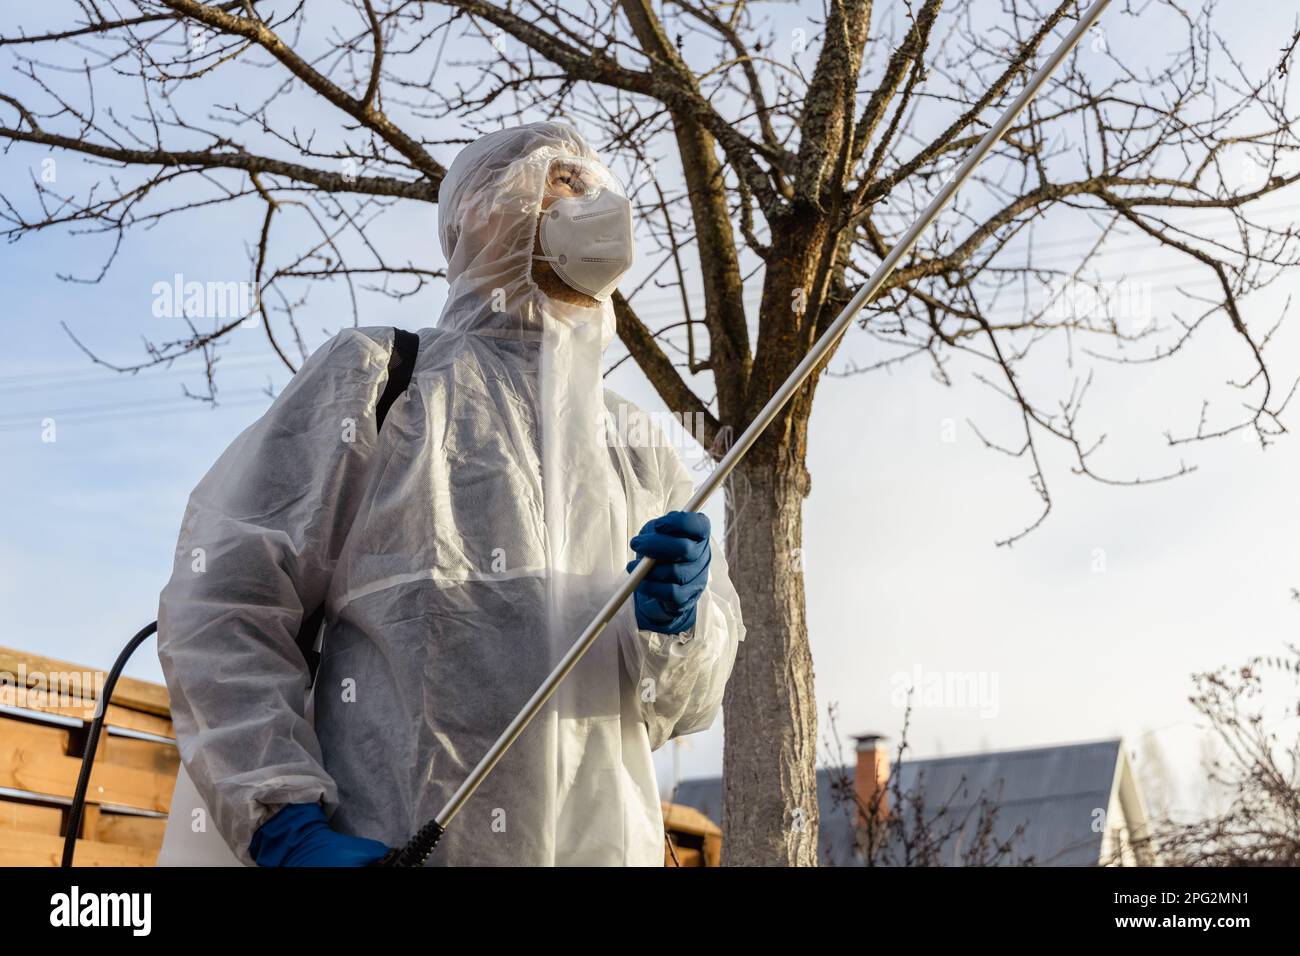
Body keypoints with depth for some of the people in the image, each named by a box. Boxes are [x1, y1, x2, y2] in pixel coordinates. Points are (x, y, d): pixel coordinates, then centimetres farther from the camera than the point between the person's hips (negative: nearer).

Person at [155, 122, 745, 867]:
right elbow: (224, 595, -4)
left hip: (604, 847, 4)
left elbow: (692, 697, 12)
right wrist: (286, 822, -14)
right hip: (386, 848, -4)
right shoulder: (378, 375, 5)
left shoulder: (639, 444, 16)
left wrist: (679, 622, -9)